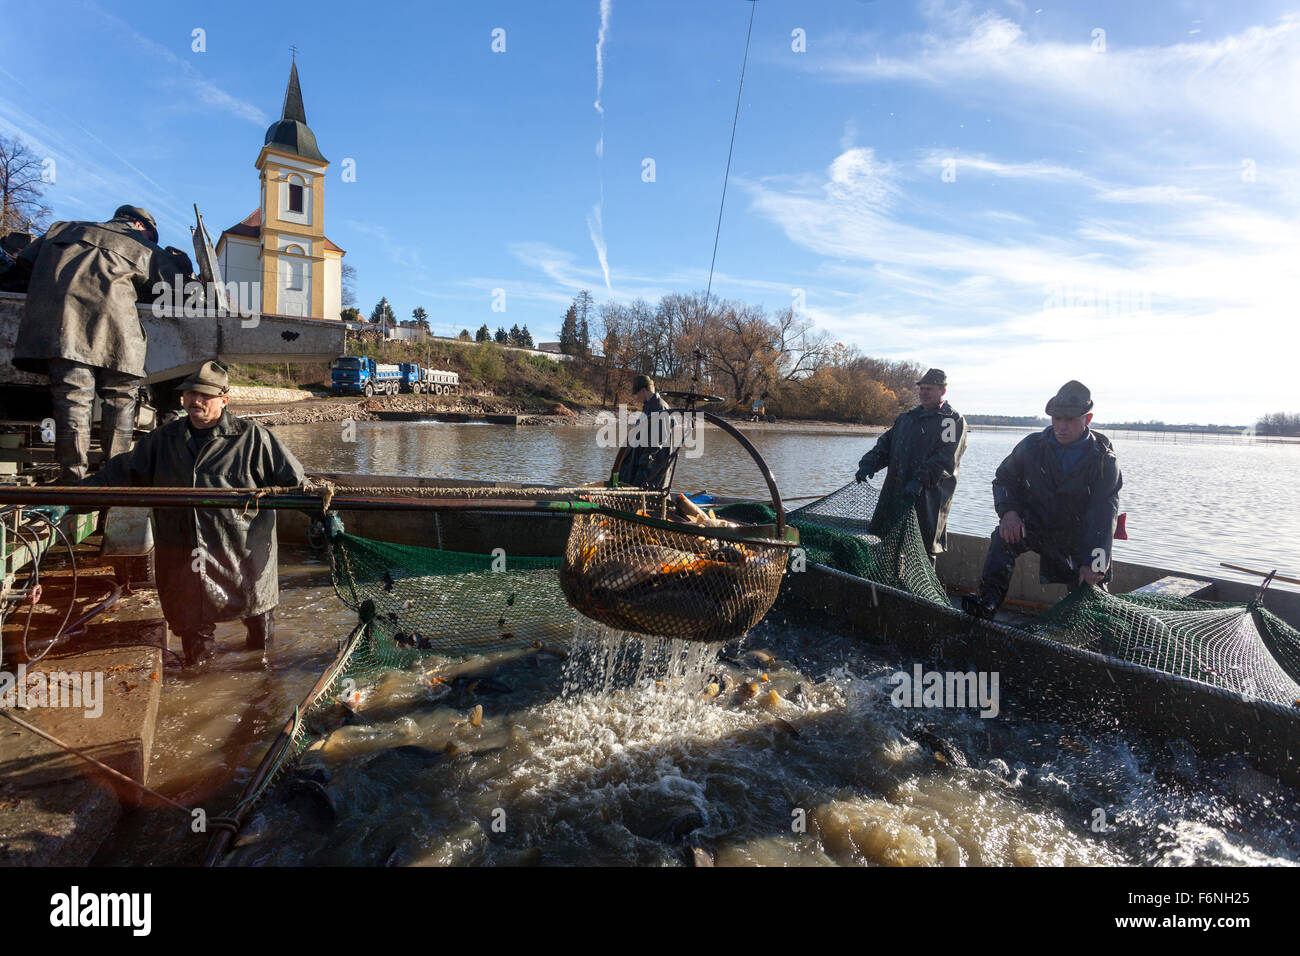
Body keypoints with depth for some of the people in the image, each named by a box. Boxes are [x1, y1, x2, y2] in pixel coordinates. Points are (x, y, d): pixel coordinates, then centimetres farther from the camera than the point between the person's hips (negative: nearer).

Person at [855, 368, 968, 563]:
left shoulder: (953, 421, 1)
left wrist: (920, 480, -26)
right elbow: (885, 443, 18)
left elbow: (946, 459, -12)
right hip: (894, 495, 6)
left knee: (924, 553, -3)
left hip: (929, 499, -6)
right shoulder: (905, 418, 22)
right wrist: (869, 463, -3)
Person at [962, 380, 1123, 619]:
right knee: (1004, 537, -31)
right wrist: (1008, 511, -19)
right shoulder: (1033, 446, -7)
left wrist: (1094, 562, -24)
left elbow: (1103, 514, -16)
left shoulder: (1104, 460, -11)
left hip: (1079, 535, 0)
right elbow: (1005, 478, 3)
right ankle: (990, 598, -35)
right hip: (1037, 525, 0)